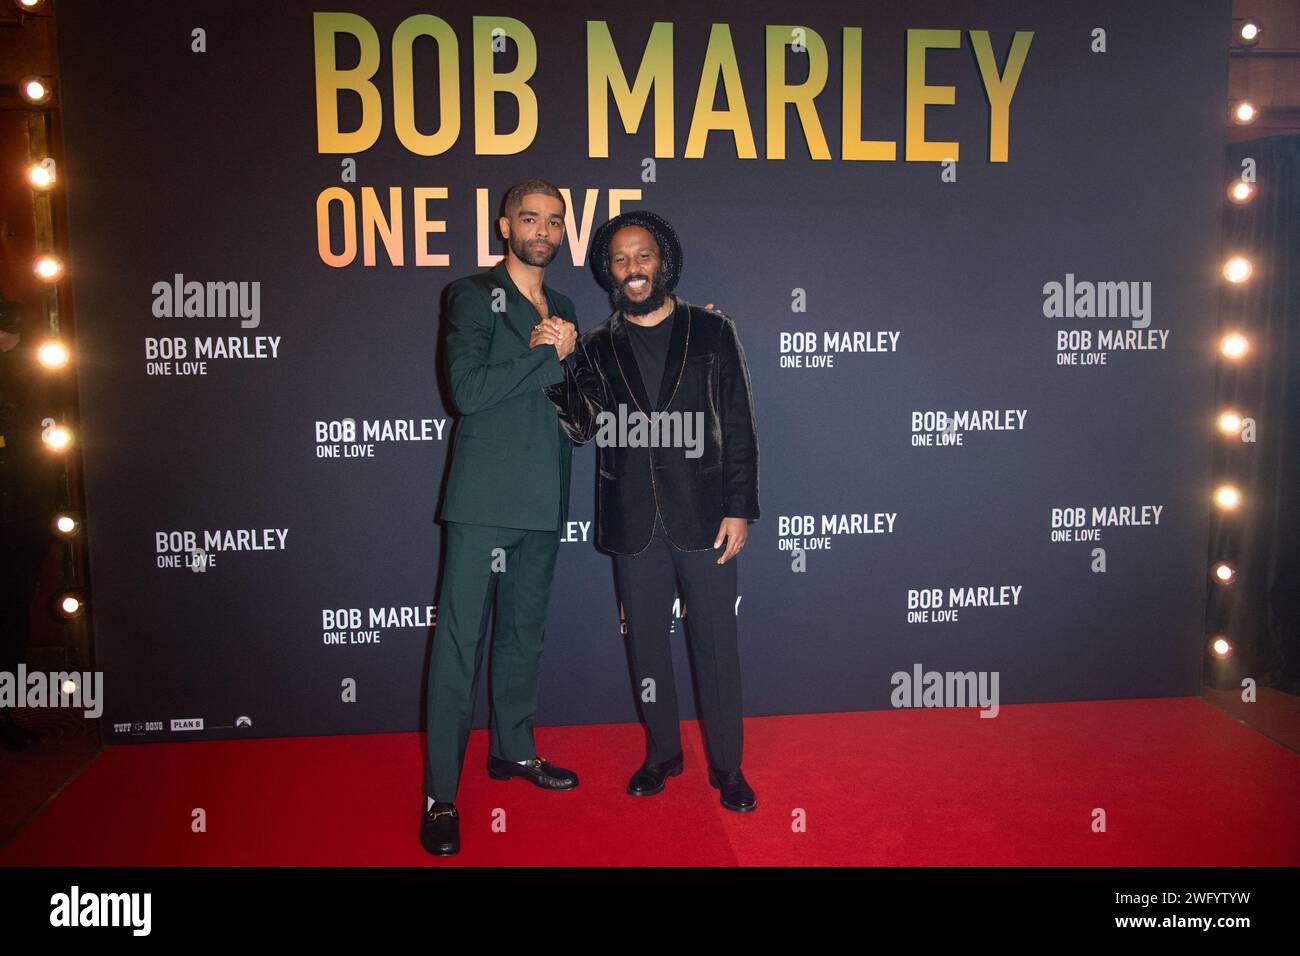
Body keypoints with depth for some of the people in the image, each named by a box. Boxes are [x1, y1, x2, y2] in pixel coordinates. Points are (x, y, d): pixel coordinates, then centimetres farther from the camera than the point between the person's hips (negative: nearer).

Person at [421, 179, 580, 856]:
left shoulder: (561, 309, 18)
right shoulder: (474, 294, -2)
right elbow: (467, 388, -17)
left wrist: (565, 351, -3)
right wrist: (548, 356, -11)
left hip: (542, 499, 7)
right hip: (483, 496, -7)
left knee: (524, 629, 16)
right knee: (460, 639, -5)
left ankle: (514, 748, 32)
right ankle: (441, 794, 1)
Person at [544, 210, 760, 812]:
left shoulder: (712, 332, 4)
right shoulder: (597, 347, 9)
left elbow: (739, 427, 1)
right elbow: (582, 429, -1)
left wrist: (738, 509, -5)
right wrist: (558, 367, -16)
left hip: (702, 514, -2)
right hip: (633, 522, 2)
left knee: (715, 641, 3)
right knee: (646, 642, 12)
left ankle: (726, 766, 18)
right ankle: (662, 753, 29)